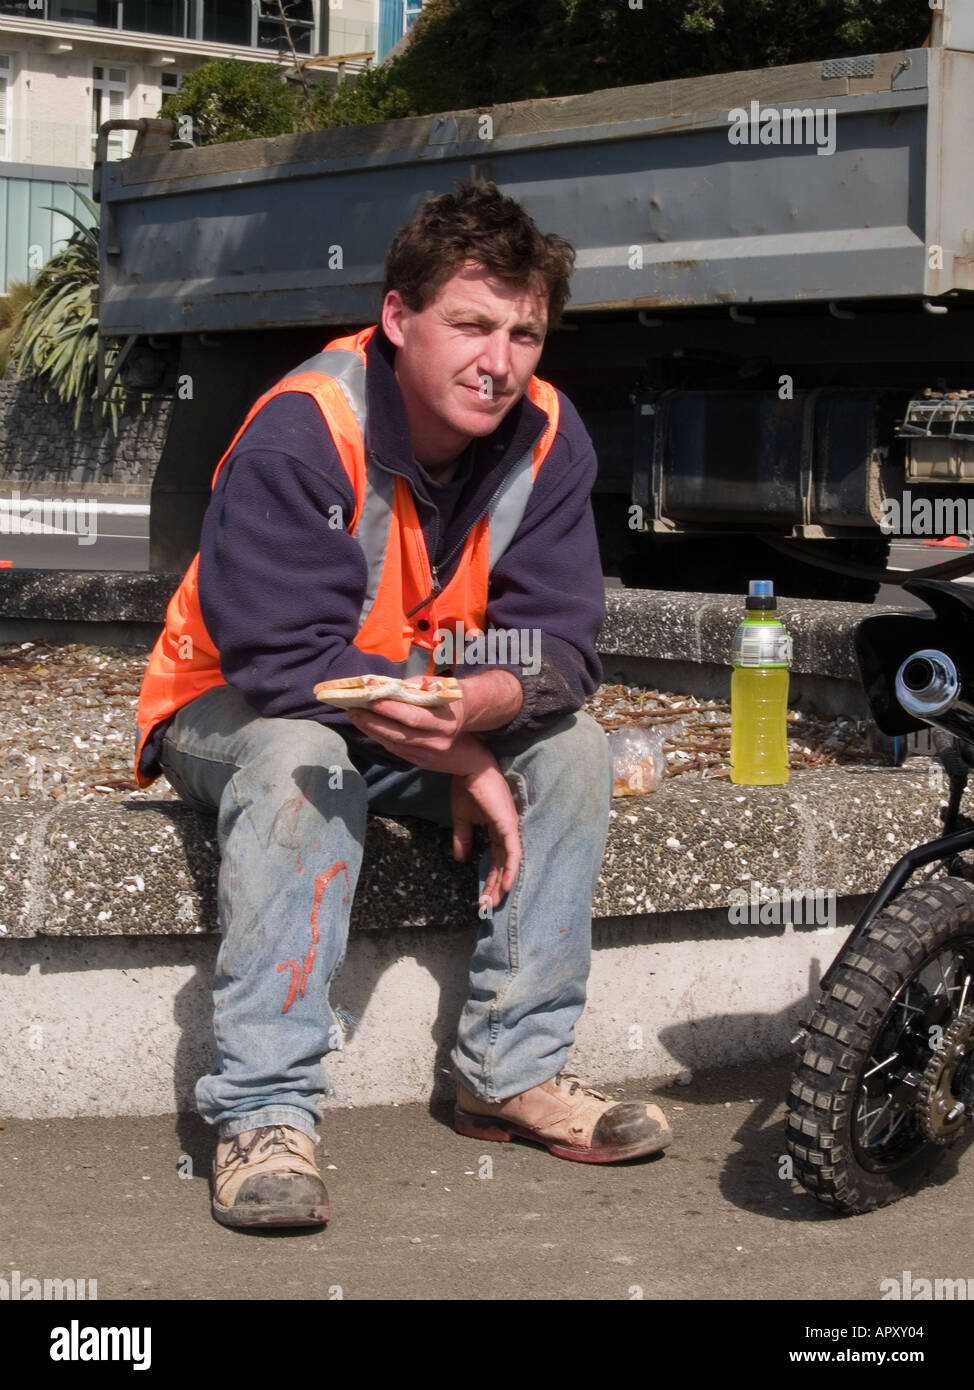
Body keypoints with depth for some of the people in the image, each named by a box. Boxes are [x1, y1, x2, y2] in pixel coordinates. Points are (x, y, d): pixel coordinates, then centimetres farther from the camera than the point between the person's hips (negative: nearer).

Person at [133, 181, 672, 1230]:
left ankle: (514, 1070, -10)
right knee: (299, 758, -37)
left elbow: (557, 643, -14)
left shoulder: (546, 436, -10)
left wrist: (479, 706, -38)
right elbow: (284, 659, -30)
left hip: (427, 729, 5)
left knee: (573, 747, -17)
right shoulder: (297, 438, -26)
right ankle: (265, 1113, -35)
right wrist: (462, 760, -32)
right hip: (234, 711, -5)